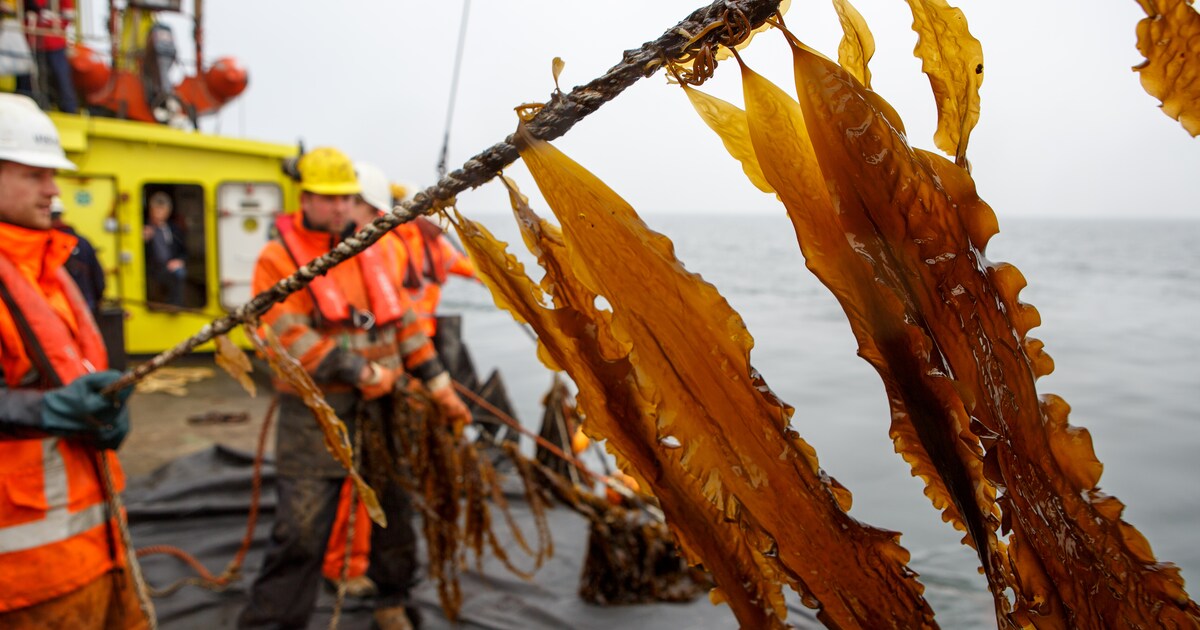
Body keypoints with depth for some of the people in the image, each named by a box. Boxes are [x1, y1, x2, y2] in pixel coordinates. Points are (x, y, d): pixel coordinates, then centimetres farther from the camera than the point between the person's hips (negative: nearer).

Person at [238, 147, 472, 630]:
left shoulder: (372, 250, 11)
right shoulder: (278, 258, -5)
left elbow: (403, 320, 13)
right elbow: (289, 337, -16)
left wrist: (438, 383, 8)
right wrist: (361, 374, -19)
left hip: (385, 402, 5)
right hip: (317, 412, -5)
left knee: (393, 506, 15)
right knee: (301, 524, -5)